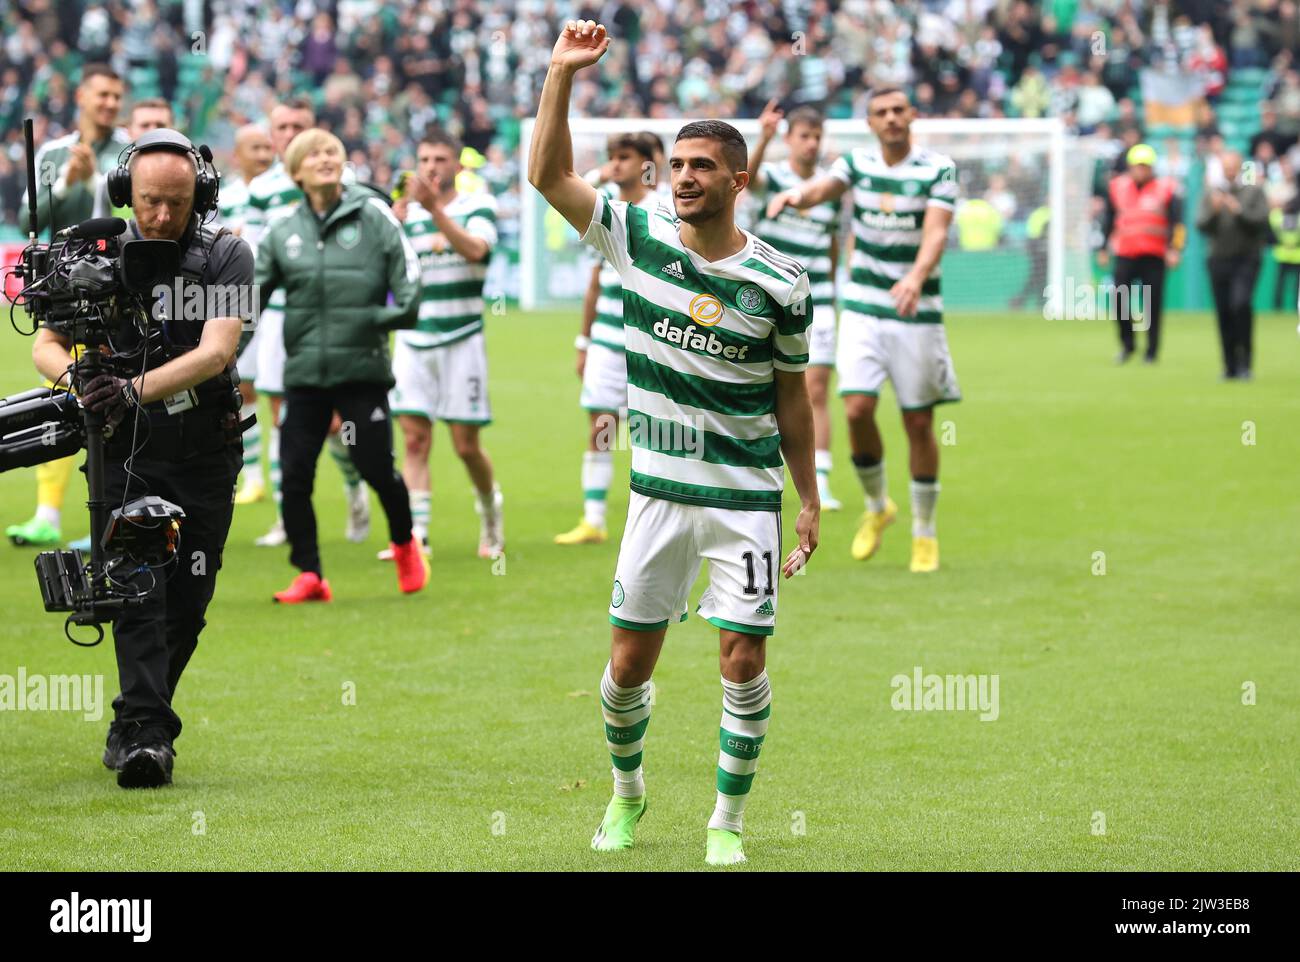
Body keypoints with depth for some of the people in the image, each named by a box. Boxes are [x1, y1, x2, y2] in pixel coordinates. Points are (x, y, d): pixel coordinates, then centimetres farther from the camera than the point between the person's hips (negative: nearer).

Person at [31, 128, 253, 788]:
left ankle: (135, 725, 24)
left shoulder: (226, 255, -8)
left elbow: (215, 353, -20)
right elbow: (46, 345, -3)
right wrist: (78, 377, -28)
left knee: (187, 603, 7)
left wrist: (135, 390, -34)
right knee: (139, 590, -15)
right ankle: (146, 734, -19)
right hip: (130, 454, -1)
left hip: (207, 457, 1)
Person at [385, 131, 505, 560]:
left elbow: (475, 249, -20)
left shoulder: (478, 206, 0)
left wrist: (435, 208, -28)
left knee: (466, 444, 0)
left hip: (461, 340, -2)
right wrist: (404, 205, -24)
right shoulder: (408, 212, 7)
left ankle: (491, 517, 25)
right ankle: (415, 536, -7)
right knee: (415, 439, -6)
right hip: (413, 342, 2)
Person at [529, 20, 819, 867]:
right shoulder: (639, 239, -2)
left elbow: (791, 398, 5)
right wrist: (563, 73, -14)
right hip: (659, 492, 2)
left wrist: (810, 501, 6)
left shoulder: (782, 283, -5)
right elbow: (549, 174, -5)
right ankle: (627, 793, 30)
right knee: (630, 661, 6)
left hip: (747, 498, -1)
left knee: (743, 659, -5)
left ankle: (728, 821, 10)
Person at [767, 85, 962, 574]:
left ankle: (924, 531, 17)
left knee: (918, 422, 1)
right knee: (858, 409, -11)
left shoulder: (938, 169, -6)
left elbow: (936, 232, -20)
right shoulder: (858, 163, 2)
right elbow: (822, 189, -17)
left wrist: (917, 278, -39)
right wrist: (797, 194, -41)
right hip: (862, 309, 2)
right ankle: (876, 506, 14)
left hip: (916, 312, -2)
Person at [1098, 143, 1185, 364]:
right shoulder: (1117, 186, 7)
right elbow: (1108, 219, 16)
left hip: (1154, 255, -2)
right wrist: (1104, 249, 16)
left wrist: (1174, 249, -13)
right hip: (1125, 253, 2)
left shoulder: (1166, 189, -2)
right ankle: (1127, 345, 12)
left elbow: (1177, 221, -3)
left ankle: (1151, 351, 9)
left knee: (1153, 303, 0)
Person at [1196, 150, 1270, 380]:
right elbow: (1202, 226, 3)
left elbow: (1260, 222, -4)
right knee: (1224, 313, 3)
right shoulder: (1210, 195, 13)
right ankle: (1230, 367, 11)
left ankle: (1244, 361, -14)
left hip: (1246, 260, -3)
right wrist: (1213, 211, -15)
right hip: (1218, 261, 3)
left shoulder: (1254, 192, 6)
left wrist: (1238, 211, -17)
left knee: (1241, 303, -22)